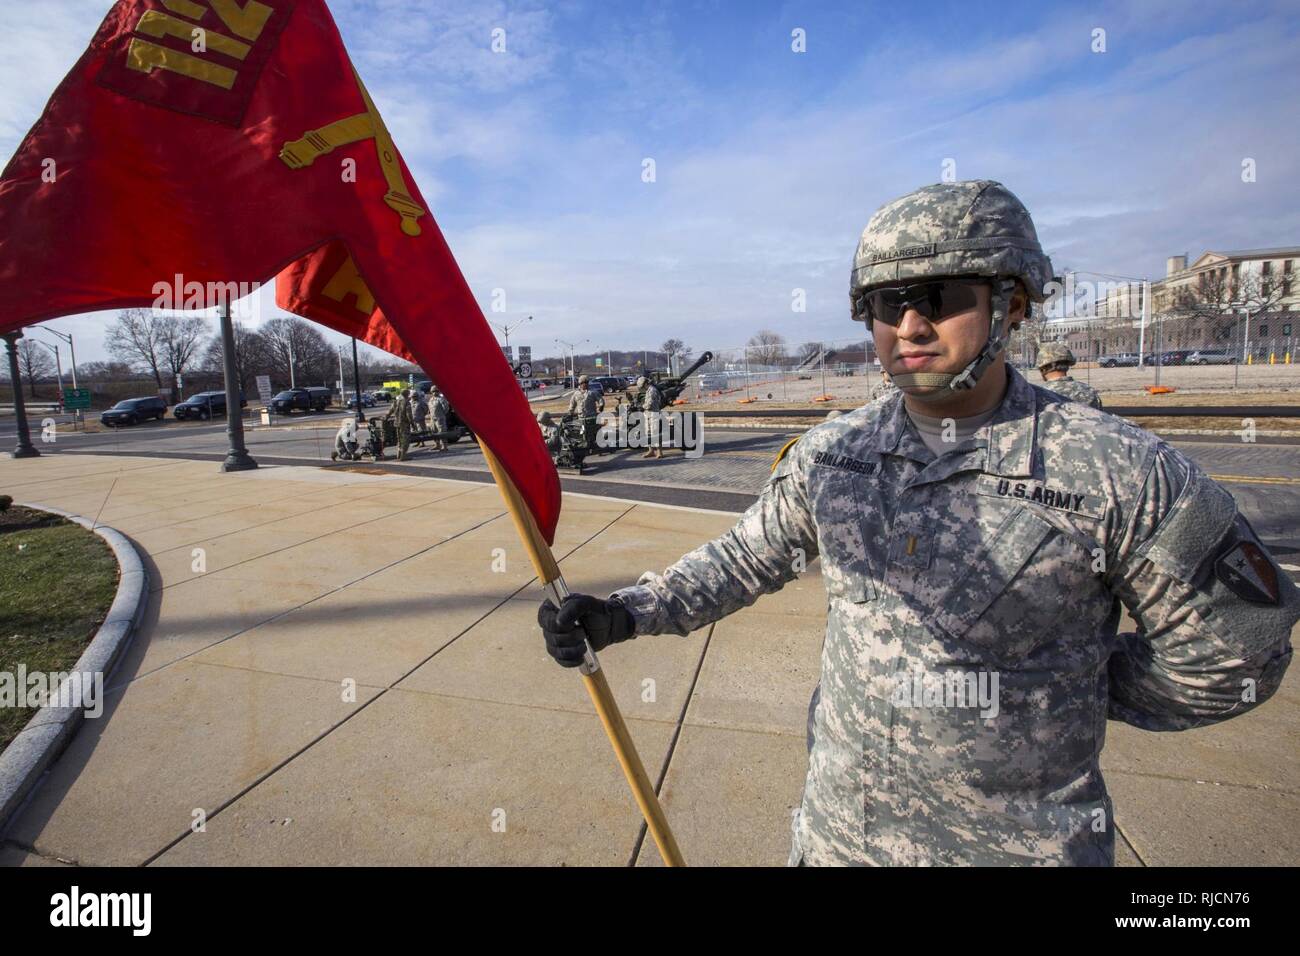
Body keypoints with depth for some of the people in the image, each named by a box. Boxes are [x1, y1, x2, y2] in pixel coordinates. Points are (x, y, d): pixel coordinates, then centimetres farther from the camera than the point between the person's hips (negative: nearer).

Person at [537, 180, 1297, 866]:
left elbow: (1231, 657, -6)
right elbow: (745, 561, 1)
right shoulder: (828, 455, -8)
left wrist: (1063, 690, -1)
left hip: (1027, 840, -2)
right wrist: (624, 615, -7)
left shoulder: (1122, 473, -18)